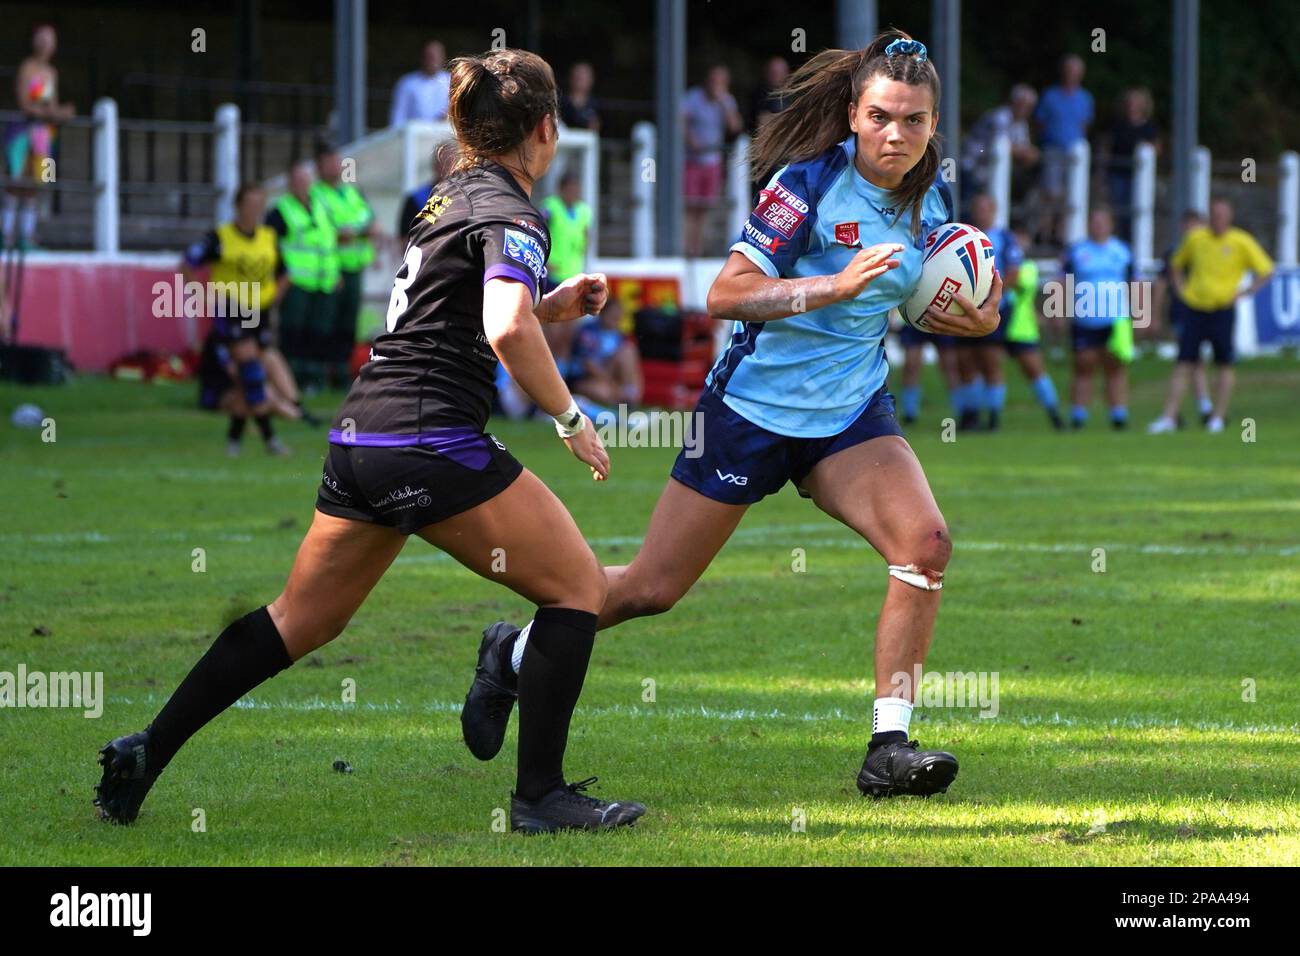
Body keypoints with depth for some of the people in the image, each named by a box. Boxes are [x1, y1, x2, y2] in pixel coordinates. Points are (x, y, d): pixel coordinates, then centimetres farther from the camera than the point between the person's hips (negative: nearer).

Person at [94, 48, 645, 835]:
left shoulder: (454, 197, 19)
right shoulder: (511, 215, -9)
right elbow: (508, 334, -26)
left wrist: (552, 306, 21)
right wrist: (571, 419, -14)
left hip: (360, 438, 9)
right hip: (434, 444, -9)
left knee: (300, 622, 17)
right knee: (579, 586, 2)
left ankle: (143, 757, 16)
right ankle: (540, 794, -1)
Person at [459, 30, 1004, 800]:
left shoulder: (932, 196, -1)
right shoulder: (811, 181, -19)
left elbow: (924, 294, 16)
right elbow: (726, 295, -24)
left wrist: (975, 318, -6)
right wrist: (836, 284, -33)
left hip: (850, 416, 5)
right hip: (755, 409, -5)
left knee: (925, 541, -21)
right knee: (652, 589, 4)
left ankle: (889, 748, -17)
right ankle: (516, 655, 31)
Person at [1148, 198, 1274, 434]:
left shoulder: (1242, 242, -3)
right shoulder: (1195, 238, 6)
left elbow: (1266, 271, 1)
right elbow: (1176, 264, 21)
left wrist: (1244, 293, -7)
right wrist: (1180, 289, 7)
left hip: (1223, 311, -2)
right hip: (1195, 310, 2)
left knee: (1225, 365, 3)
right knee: (1183, 364, -2)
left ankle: (1218, 417, 12)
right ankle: (1168, 417, -3)